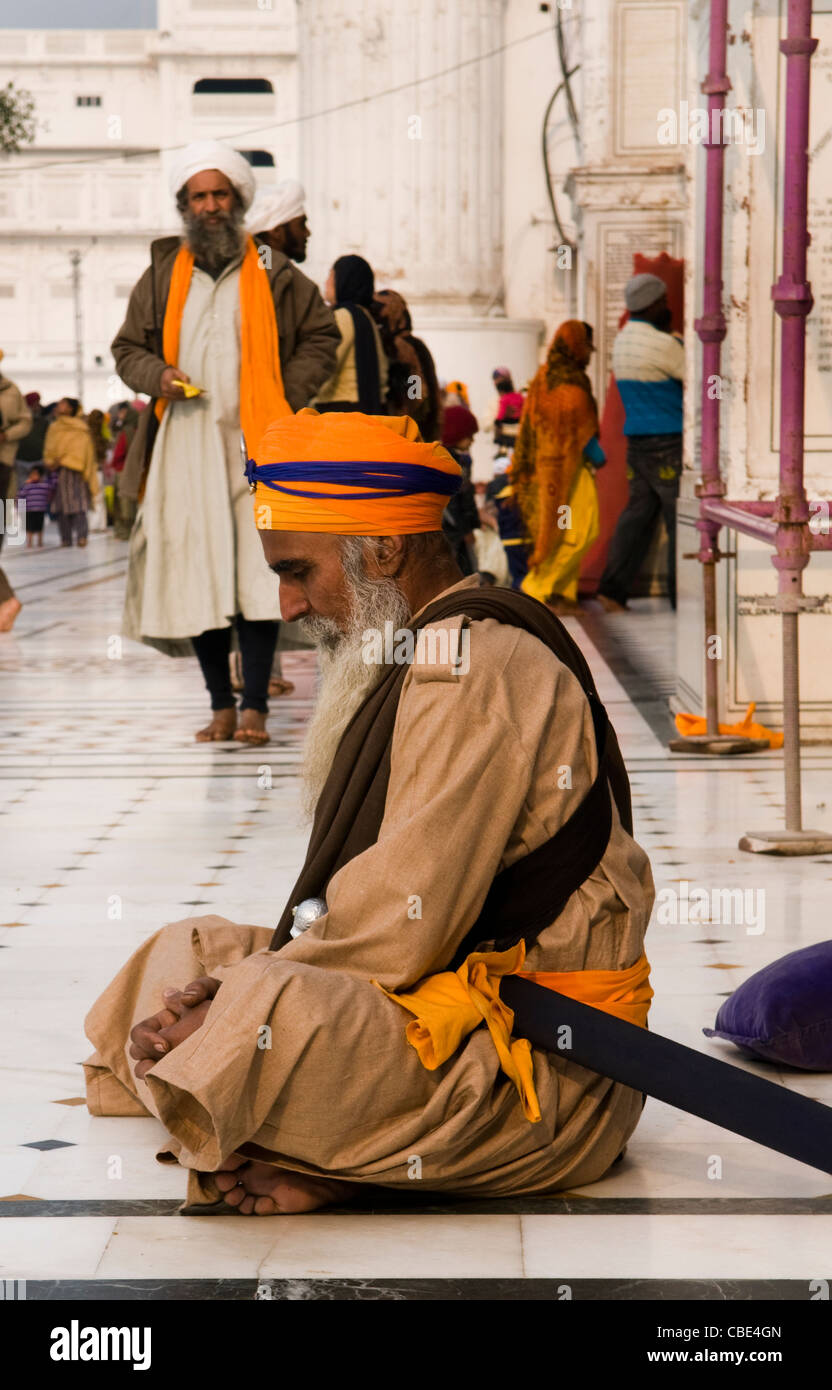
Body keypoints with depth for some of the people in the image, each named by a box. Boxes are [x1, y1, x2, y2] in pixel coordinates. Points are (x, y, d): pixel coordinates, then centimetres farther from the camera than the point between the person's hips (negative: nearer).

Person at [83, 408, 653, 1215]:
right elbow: (372, 907, 11)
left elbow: (403, 928, -23)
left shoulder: (475, 667, -18)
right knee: (191, 946, 15)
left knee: (262, 1018, -34)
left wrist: (234, 1007, -14)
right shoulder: (422, 658, 15)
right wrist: (242, 987, -5)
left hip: (538, 1071, -11)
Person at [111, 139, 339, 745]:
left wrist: (287, 395, 0)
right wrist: (157, 375, -3)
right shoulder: (162, 274, 12)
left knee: (257, 573, -9)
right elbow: (127, 347, 18)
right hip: (185, 444, 2)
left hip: (255, 440, -2)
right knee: (195, 574, -1)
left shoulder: (274, 274, 7)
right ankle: (222, 705, 8)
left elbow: (321, 338, 13)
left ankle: (255, 706, -4)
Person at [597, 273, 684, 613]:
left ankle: (612, 588, 0)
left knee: (637, 514, 8)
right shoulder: (662, 344, -16)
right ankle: (683, 594, 3)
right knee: (682, 520, -1)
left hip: (637, 444, 8)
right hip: (669, 444, -8)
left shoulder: (623, 340, 12)